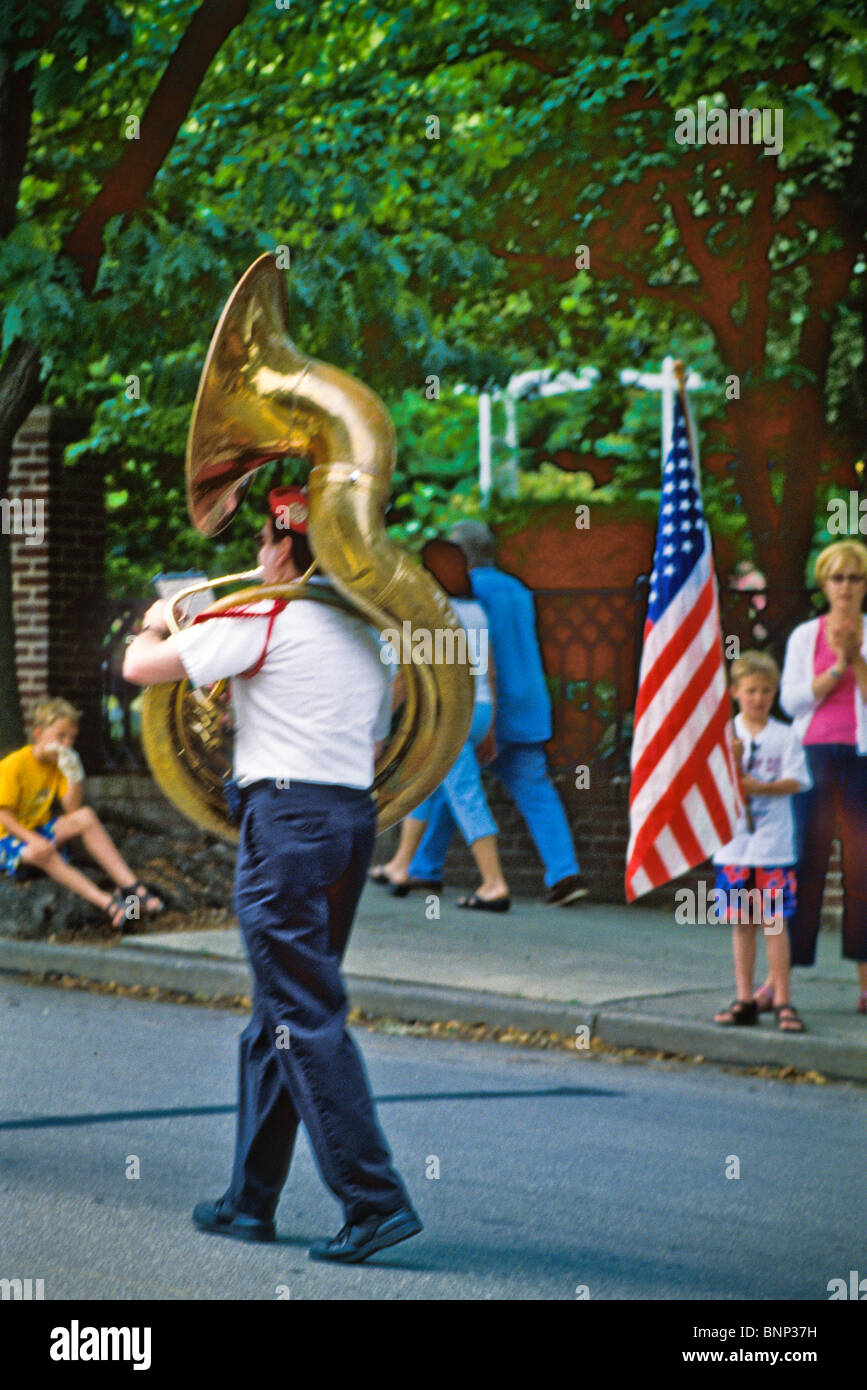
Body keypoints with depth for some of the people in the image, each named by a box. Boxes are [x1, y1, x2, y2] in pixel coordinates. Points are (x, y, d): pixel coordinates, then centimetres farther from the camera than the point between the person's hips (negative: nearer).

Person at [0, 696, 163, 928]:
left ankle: (130, 885, -28)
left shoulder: (59, 765, 5)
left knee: (86, 817, -18)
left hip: (41, 831, 7)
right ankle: (105, 902, -52)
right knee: (42, 851, -39)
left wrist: (75, 777, -16)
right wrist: (33, 840, -32)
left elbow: (72, 811, -3)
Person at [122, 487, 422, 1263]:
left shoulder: (263, 622, -6)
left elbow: (141, 668, -3)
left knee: (308, 1020, -9)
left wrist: (156, 626, 19)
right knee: (278, 1018, 15)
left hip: (288, 816, -8)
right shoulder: (365, 637, 16)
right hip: (356, 816, 8)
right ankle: (251, 1200, 21)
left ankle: (376, 1200, -15)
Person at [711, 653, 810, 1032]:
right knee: (741, 922, 6)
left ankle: (782, 1001, -1)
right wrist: (731, 761, -19)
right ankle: (744, 1000, 13)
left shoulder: (785, 737, 2)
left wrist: (759, 787, -20)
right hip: (734, 841, 2)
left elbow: (795, 781, -5)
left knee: (774, 919, -4)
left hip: (774, 844, -2)